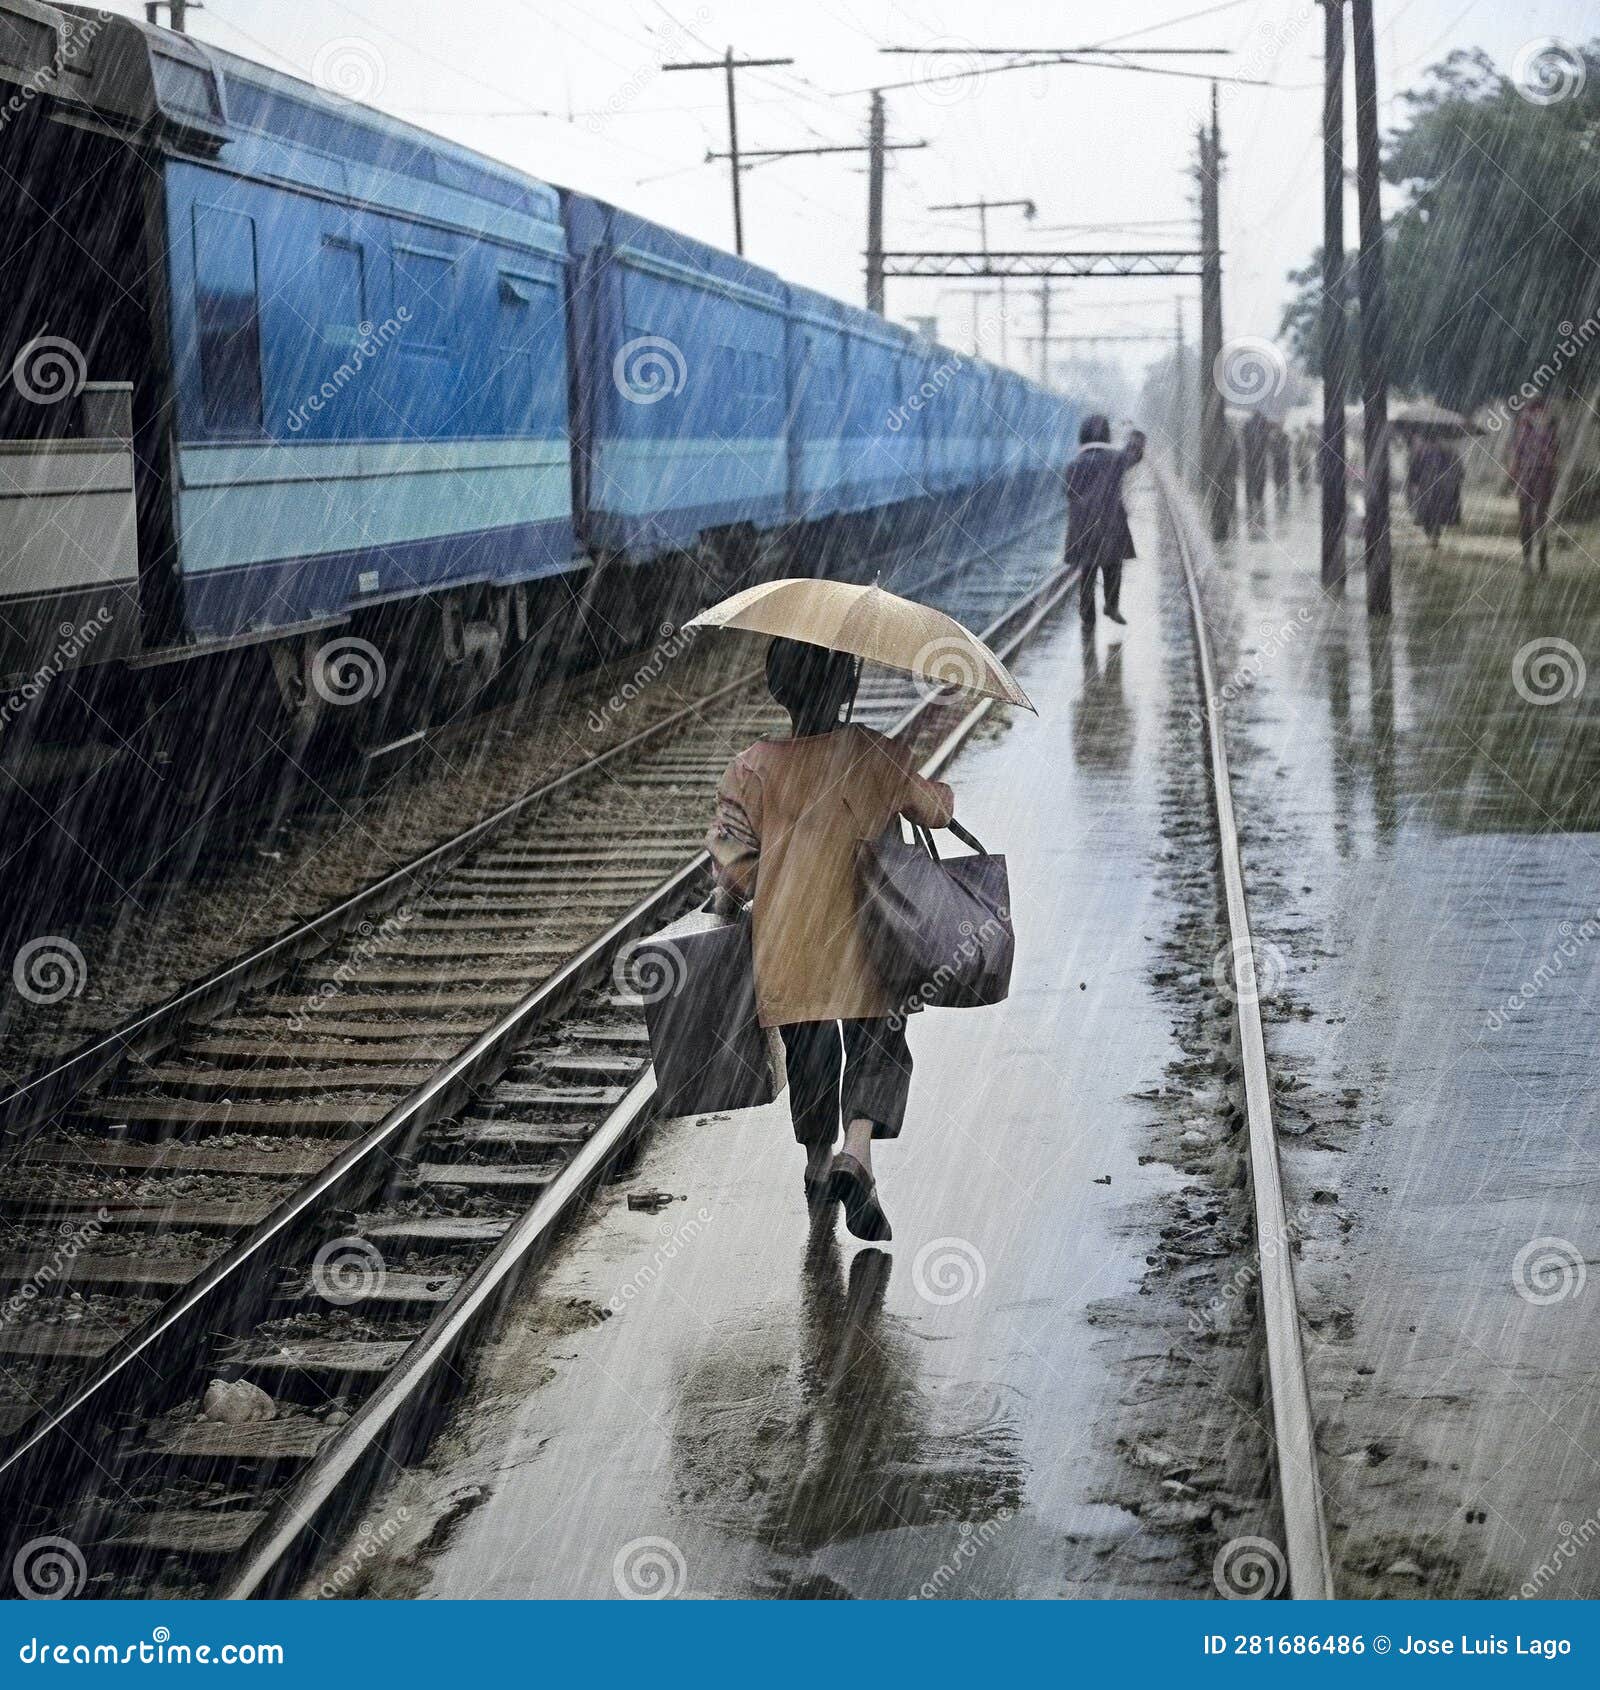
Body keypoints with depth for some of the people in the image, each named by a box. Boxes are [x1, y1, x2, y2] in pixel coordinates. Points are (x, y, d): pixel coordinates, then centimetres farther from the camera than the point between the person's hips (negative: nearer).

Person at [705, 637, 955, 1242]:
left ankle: (819, 1166, 35)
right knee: (879, 1045, 9)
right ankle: (856, 1154, -15)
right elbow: (933, 809, 9)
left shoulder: (753, 769, -8)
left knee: (810, 1055, 19)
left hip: (784, 938, 2)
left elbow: (732, 861, -6)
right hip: (862, 939, -2)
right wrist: (941, 796, 32)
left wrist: (736, 891, 15)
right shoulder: (878, 757, -8)